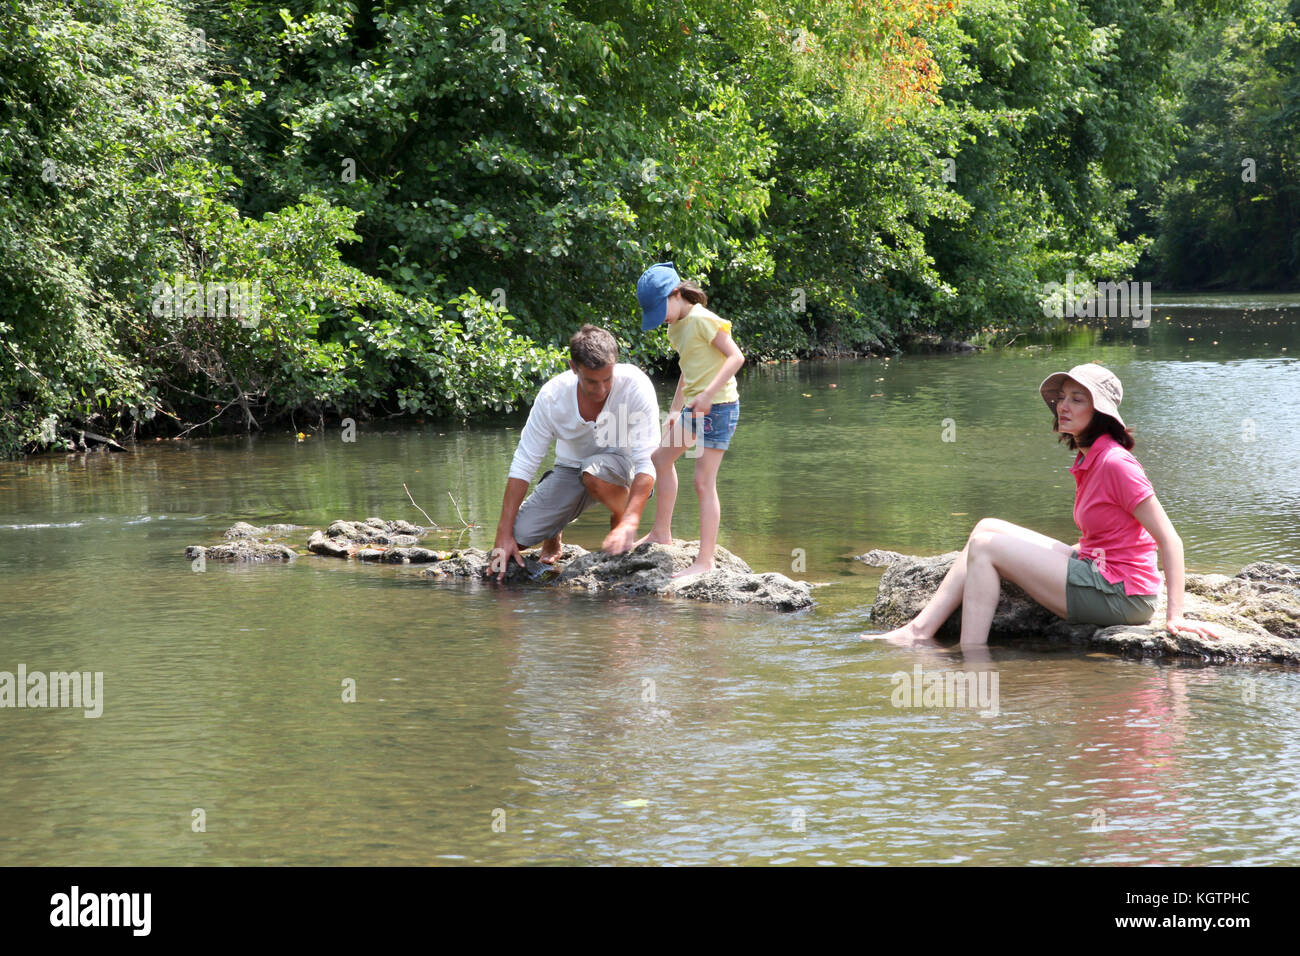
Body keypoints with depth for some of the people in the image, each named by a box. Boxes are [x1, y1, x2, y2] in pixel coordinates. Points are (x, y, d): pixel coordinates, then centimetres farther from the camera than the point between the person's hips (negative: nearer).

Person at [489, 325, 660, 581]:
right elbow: (523, 466, -16)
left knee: (595, 472, -38)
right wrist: (504, 534, -19)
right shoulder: (552, 396, -21)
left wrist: (629, 524, -41)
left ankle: (619, 521, -5)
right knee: (518, 534, -17)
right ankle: (554, 534, 19)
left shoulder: (635, 385, -27)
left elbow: (647, 464, -28)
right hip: (571, 470, 2)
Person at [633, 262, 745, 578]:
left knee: (704, 481, -12)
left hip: (719, 406, -10)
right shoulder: (676, 327, 11)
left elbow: (736, 357, -22)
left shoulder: (702, 320, -16)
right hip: (695, 407, 10)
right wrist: (675, 410, 21)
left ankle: (705, 560, -12)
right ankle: (662, 533, 34)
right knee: (662, 457, 22)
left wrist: (708, 393, -30)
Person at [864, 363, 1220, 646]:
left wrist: (1175, 616, -20)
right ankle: (920, 631, 7)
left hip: (1119, 595, -9)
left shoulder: (1116, 463, -17)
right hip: (1096, 570, 9)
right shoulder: (1087, 460, 12)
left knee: (985, 546, -8)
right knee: (987, 529, 10)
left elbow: (1170, 540, -18)